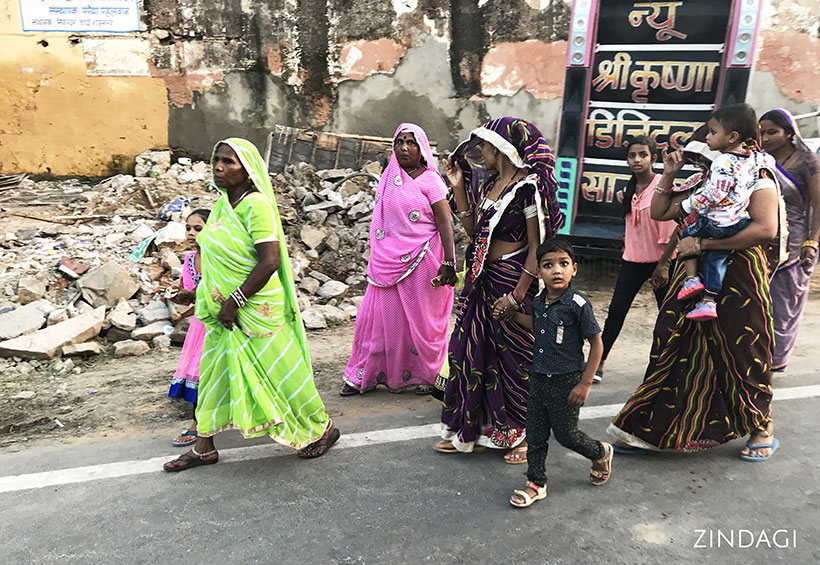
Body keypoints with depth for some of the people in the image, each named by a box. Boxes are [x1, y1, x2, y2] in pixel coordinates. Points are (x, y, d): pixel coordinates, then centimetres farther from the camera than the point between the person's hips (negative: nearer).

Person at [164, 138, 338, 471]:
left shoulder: (256, 206, -19)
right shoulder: (222, 204, 7)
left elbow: (270, 261, -25)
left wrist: (235, 302, -21)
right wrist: (215, 300, 15)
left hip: (256, 309, -8)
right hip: (225, 310, 8)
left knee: (279, 371, 4)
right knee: (214, 372, 14)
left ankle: (321, 429, 27)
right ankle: (203, 448, 30)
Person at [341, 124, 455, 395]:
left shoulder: (430, 180, -5)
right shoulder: (389, 179, 11)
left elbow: (445, 222, -12)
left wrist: (449, 263, -20)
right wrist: (378, 255, 17)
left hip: (422, 261, -5)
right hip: (389, 261, 5)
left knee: (421, 319, 4)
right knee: (380, 314, 7)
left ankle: (426, 375, 23)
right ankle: (366, 375, 21)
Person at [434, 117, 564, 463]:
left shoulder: (527, 187, -14)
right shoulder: (488, 183, 11)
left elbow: (537, 246, -16)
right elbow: (473, 231, 11)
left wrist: (517, 295, -19)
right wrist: (458, 187, 7)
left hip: (512, 277, -8)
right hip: (482, 279, 8)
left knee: (513, 359, 4)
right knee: (472, 352, 11)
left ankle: (521, 435, 24)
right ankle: (469, 432, 27)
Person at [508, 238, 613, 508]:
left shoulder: (578, 304, -19)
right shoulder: (538, 301, 0)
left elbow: (597, 345, -14)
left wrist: (585, 384, -15)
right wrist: (513, 315, 11)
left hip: (567, 381, -6)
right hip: (539, 379, 6)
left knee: (565, 433, 8)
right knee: (535, 434, 11)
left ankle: (601, 453, 38)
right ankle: (536, 484, 26)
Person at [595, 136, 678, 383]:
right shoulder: (630, 189, 9)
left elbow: (676, 228, -13)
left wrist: (663, 264, -16)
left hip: (659, 260, -5)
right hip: (632, 260, 5)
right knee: (616, 311, 0)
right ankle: (598, 364, 6)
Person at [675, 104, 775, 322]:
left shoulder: (724, 163, -22)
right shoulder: (755, 158, 4)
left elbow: (713, 195, -26)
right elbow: (769, 161, 26)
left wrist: (685, 206, -14)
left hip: (715, 223, -8)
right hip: (740, 221, 8)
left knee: (687, 232, 18)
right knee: (716, 256, 17)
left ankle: (692, 278, 12)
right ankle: (709, 301, 14)